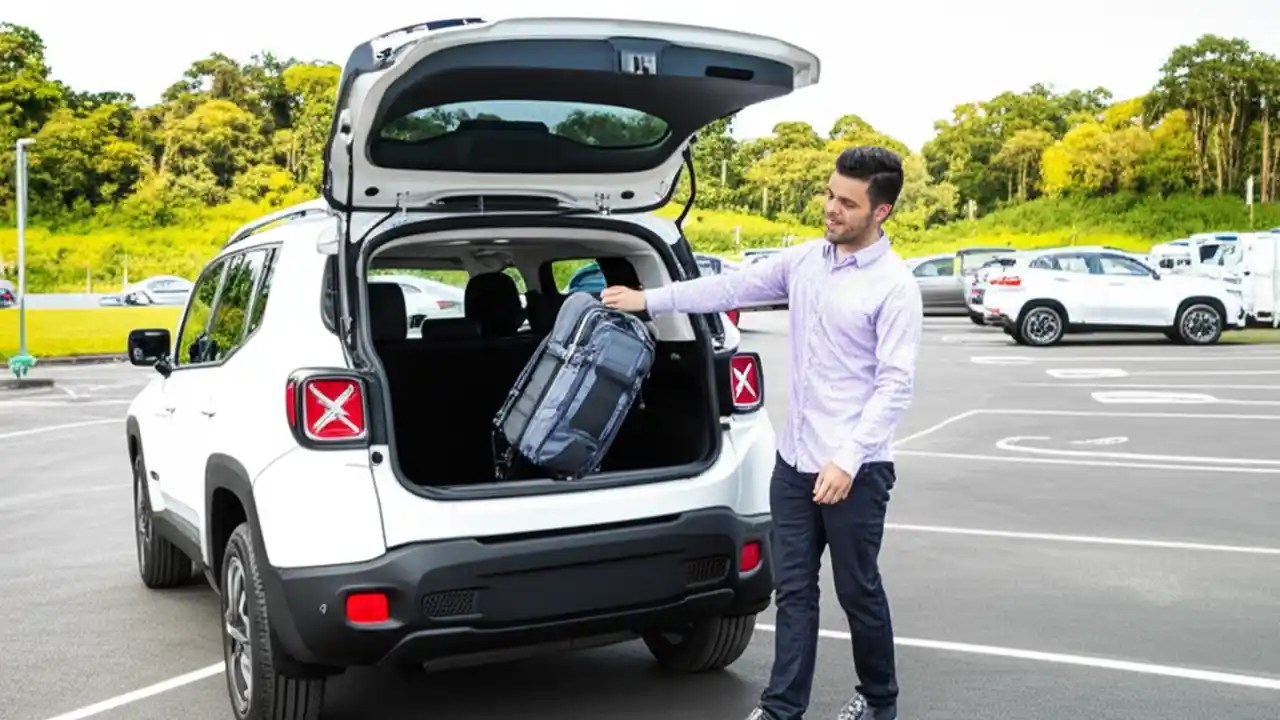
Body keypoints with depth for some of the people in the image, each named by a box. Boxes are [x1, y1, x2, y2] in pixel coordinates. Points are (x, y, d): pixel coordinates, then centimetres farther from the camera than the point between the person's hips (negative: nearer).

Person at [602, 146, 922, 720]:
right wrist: (648, 300, 11)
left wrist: (848, 461, -22)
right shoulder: (802, 260, 6)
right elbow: (732, 287, 13)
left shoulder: (894, 286, -12)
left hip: (854, 468, -6)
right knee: (794, 589, 10)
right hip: (794, 459, 6)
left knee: (857, 591, 9)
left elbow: (895, 385, -16)